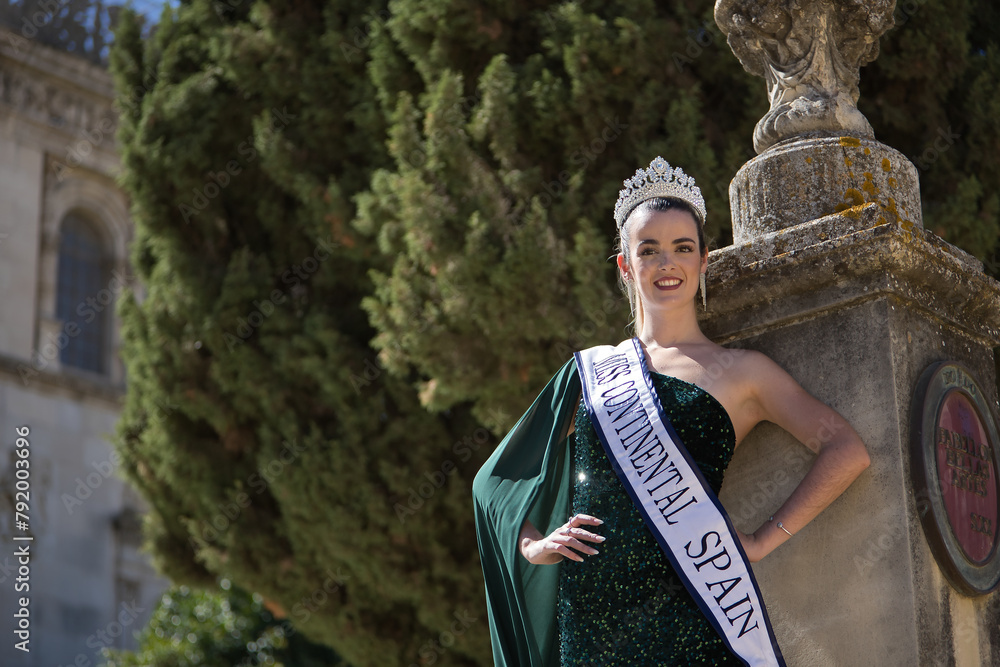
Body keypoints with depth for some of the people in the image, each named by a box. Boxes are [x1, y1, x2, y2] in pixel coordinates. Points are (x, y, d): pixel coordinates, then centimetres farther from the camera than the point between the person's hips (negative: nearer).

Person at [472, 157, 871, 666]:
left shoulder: (740, 371, 8)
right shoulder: (590, 370, 16)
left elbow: (848, 452, -2)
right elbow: (500, 478, 22)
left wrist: (764, 540, -6)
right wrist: (535, 544, 4)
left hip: (690, 602, -3)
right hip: (590, 609, 3)